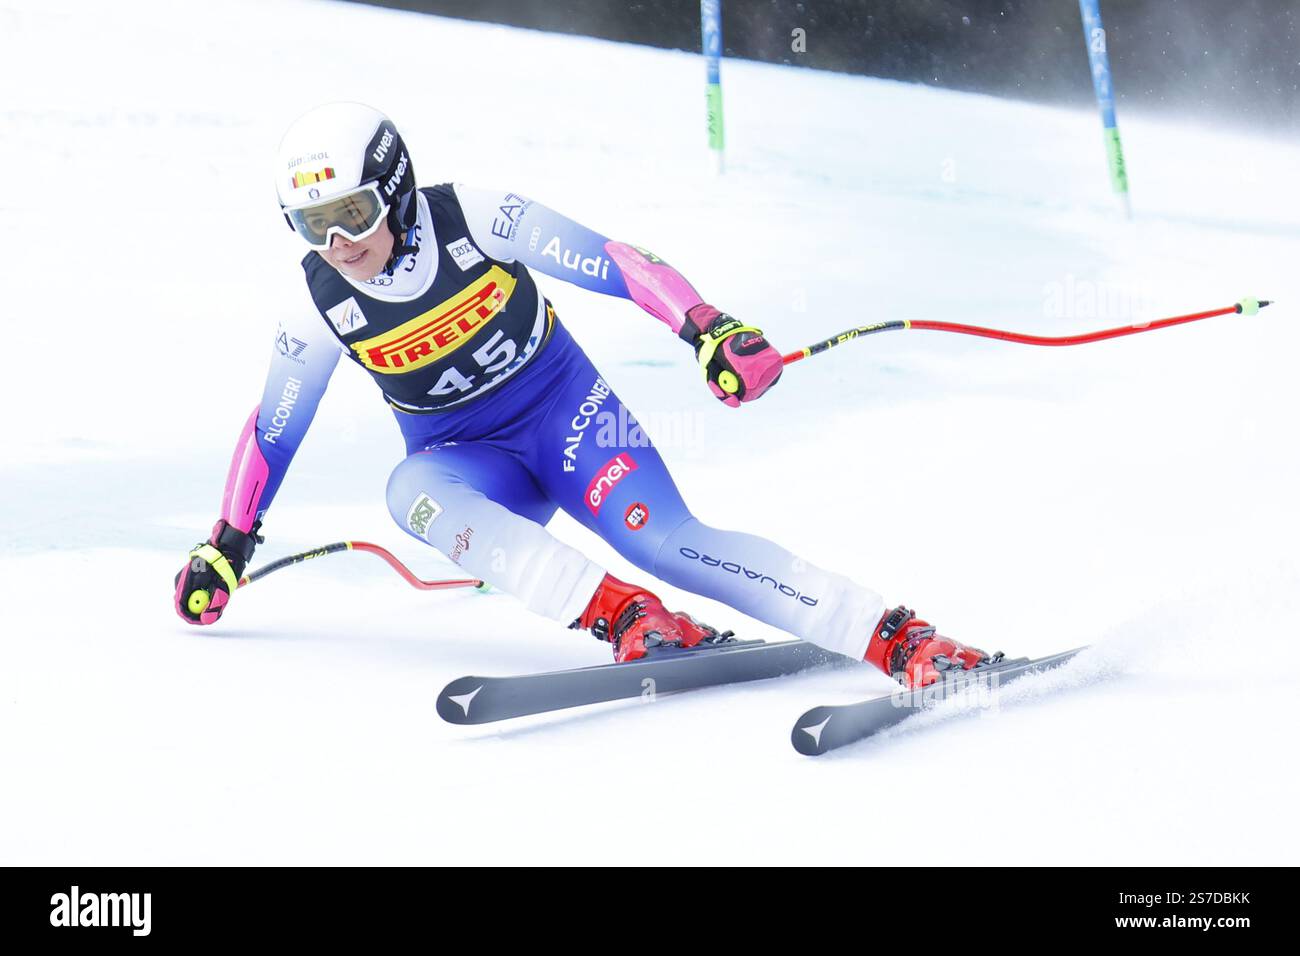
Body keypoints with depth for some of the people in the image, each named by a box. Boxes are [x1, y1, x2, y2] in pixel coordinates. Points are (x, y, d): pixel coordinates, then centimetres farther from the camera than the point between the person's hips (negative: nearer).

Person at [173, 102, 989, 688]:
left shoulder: (473, 221, -18)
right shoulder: (322, 313, -10)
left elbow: (611, 262, -19)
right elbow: (272, 431, 4)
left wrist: (709, 328, -33)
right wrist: (226, 550, 11)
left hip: (563, 405, -2)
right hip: (469, 460, 2)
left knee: (665, 539, -26)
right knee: (412, 491, -33)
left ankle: (904, 641, -30)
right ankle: (626, 619, -43)